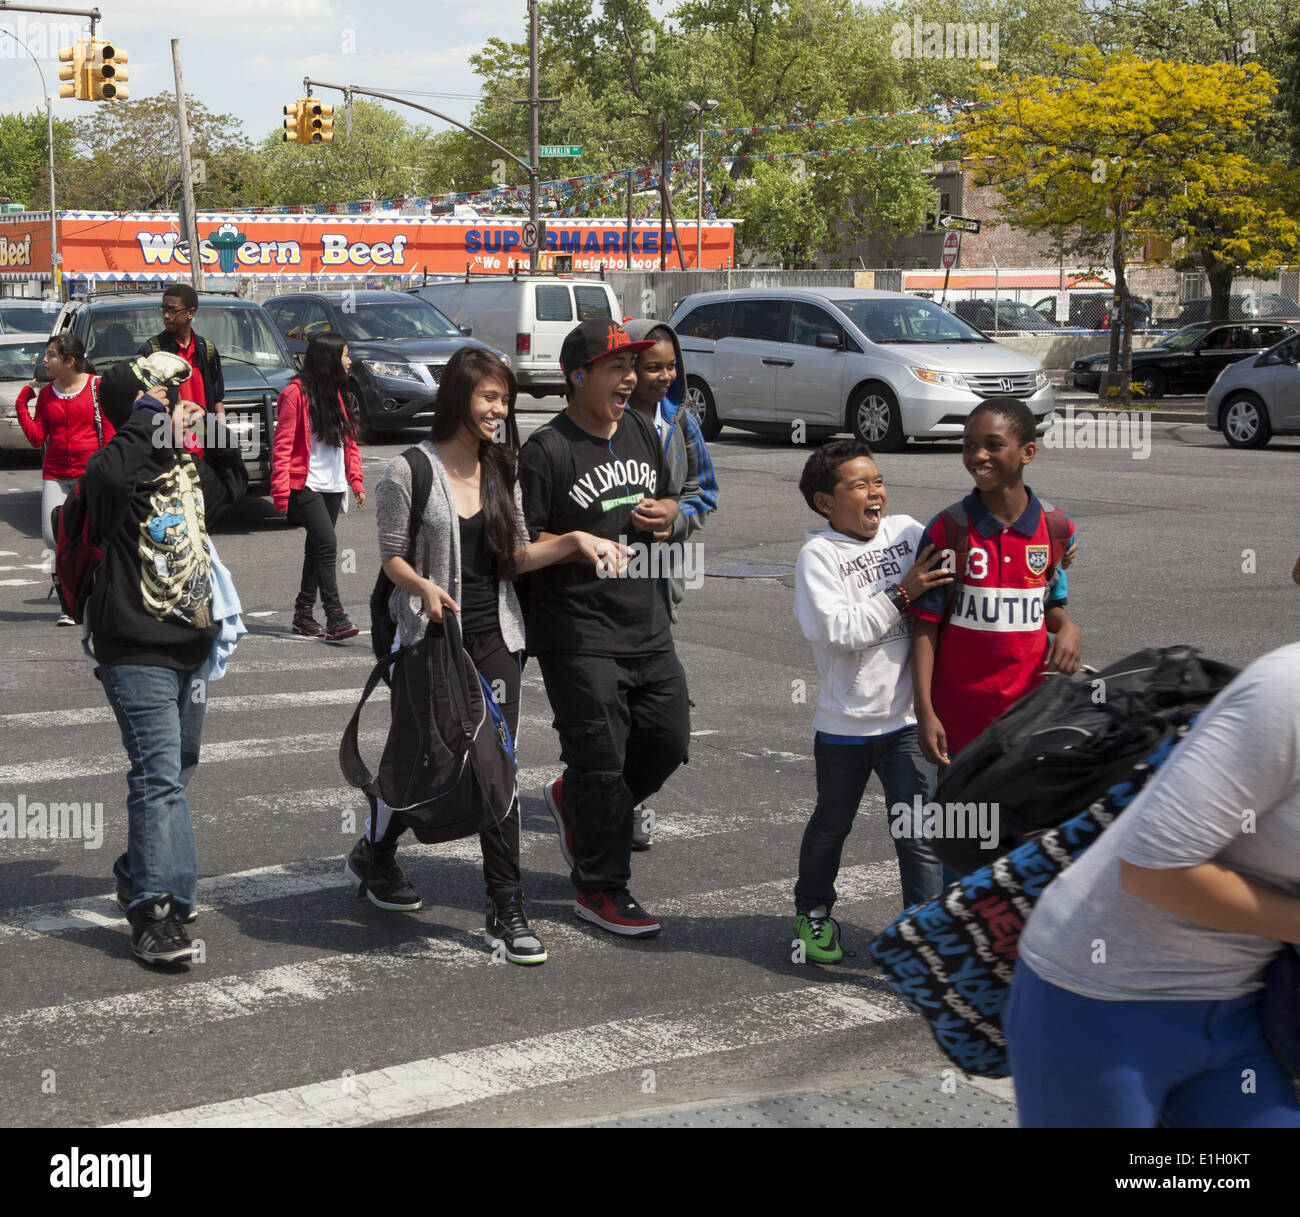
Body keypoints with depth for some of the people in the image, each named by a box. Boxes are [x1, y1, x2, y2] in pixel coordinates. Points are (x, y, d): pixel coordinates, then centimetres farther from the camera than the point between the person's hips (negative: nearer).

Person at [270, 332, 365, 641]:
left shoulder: (336, 393, 14)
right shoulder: (296, 393, -10)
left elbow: (348, 441, 19)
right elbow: (282, 445, -11)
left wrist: (356, 481, 11)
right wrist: (280, 491, -15)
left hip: (333, 486, 8)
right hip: (306, 486, -8)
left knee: (317, 547, 11)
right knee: (327, 544, -15)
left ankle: (304, 614, 19)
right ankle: (335, 617, -17)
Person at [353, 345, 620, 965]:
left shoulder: (501, 471, 10)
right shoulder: (410, 472, -6)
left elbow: (516, 557, 12)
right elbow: (391, 554, -5)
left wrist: (573, 541, -3)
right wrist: (424, 587, -24)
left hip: (494, 636, 4)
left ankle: (506, 911, 2)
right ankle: (373, 854, 39)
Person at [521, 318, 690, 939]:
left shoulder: (642, 432, 11)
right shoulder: (547, 450, -12)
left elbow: (668, 501, 25)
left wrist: (663, 514, 2)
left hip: (647, 627, 7)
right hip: (579, 636, -7)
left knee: (668, 736, 12)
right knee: (600, 760, -3)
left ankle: (574, 801, 36)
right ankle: (600, 889, 12)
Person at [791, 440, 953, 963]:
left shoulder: (906, 530, 1)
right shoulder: (817, 555, -11)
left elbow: (948, 577, 15)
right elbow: (838, 630, -23)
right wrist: (901, 594, -23)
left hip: (906, 719, 2)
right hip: (845, 723, -2)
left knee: (920, 830, -5)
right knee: (832, 824, 17)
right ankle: (812, 910, 41)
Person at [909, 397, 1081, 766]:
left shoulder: (1053, 528, 0)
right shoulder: (947, 531, -9)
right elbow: (925, 625, -7)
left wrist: (1067, 628, -11)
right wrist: (925, 711, -12)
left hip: (1030, 703, 2)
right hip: (960, 706, -2)